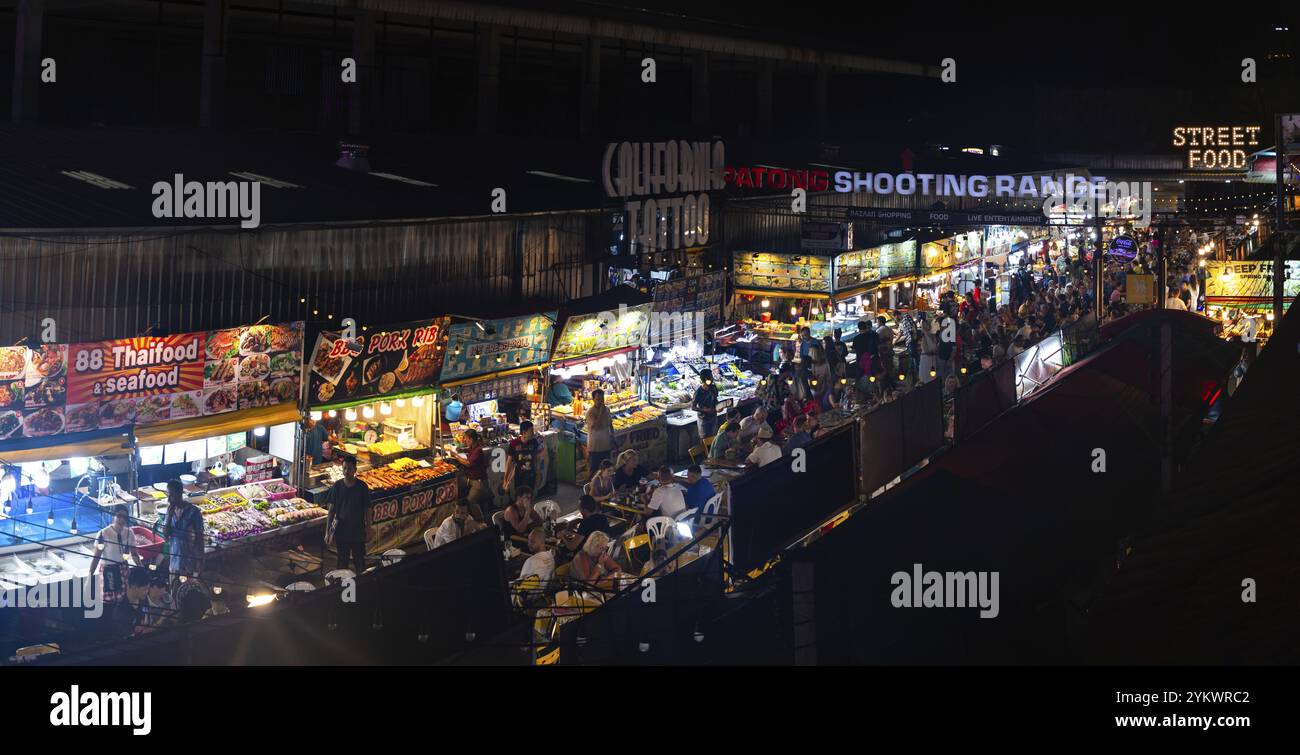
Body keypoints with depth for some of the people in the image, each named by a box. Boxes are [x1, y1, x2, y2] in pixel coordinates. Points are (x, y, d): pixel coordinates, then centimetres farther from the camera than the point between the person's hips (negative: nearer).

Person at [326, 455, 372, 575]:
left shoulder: (362, 487, -7)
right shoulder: (337, 486, -3)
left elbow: (367, 510, -2)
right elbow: (332, 509, 2)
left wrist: (368, 531, -3)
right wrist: (327, 531, 0)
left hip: (358, 532, -2)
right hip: (341, 531, 2)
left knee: (359, 563, 3)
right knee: (342, 562, 11)